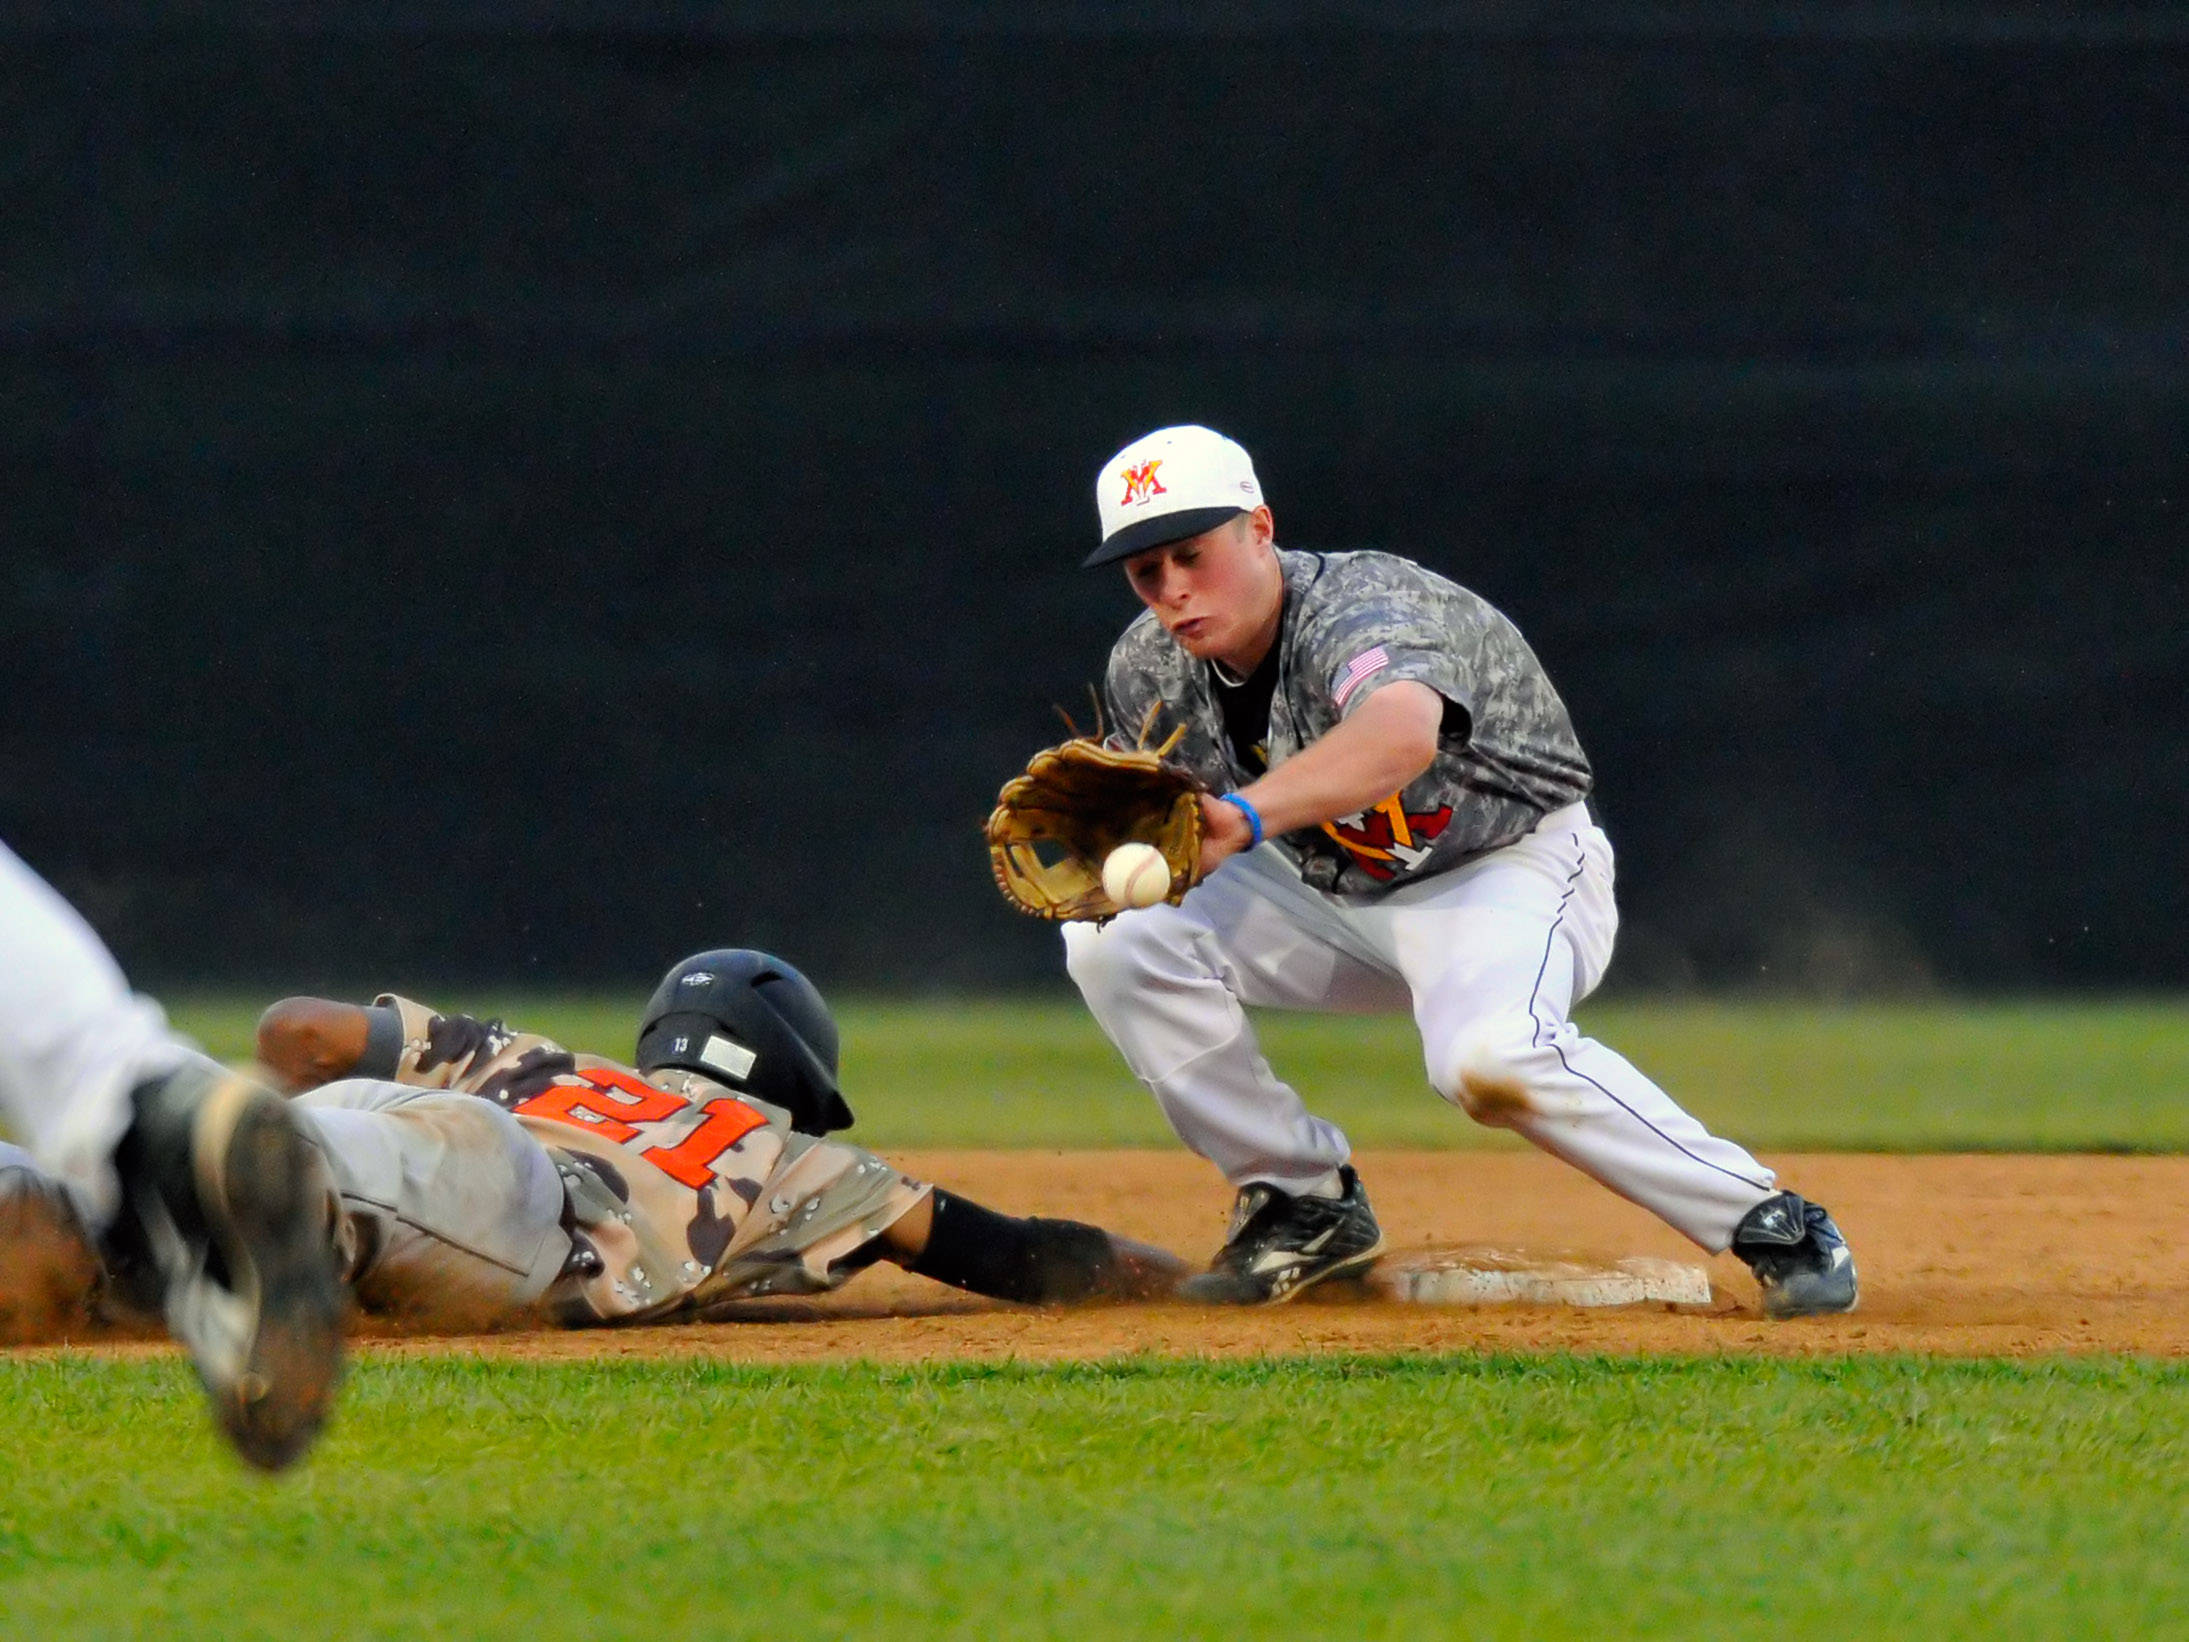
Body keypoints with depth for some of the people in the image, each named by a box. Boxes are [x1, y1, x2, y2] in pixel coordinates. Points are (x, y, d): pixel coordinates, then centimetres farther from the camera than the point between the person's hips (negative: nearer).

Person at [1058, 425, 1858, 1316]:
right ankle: (1305, 1207, 0)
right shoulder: (1146, 673, -9)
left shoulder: (1360, 610, -32)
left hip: (1511, 868, -7)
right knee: (1113, 938, -12)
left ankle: (1768, 1223, -25)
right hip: (1330, 890, 7)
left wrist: (1244, 816, -72)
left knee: (1486, 1055, -37)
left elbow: (1403, 732, -57)